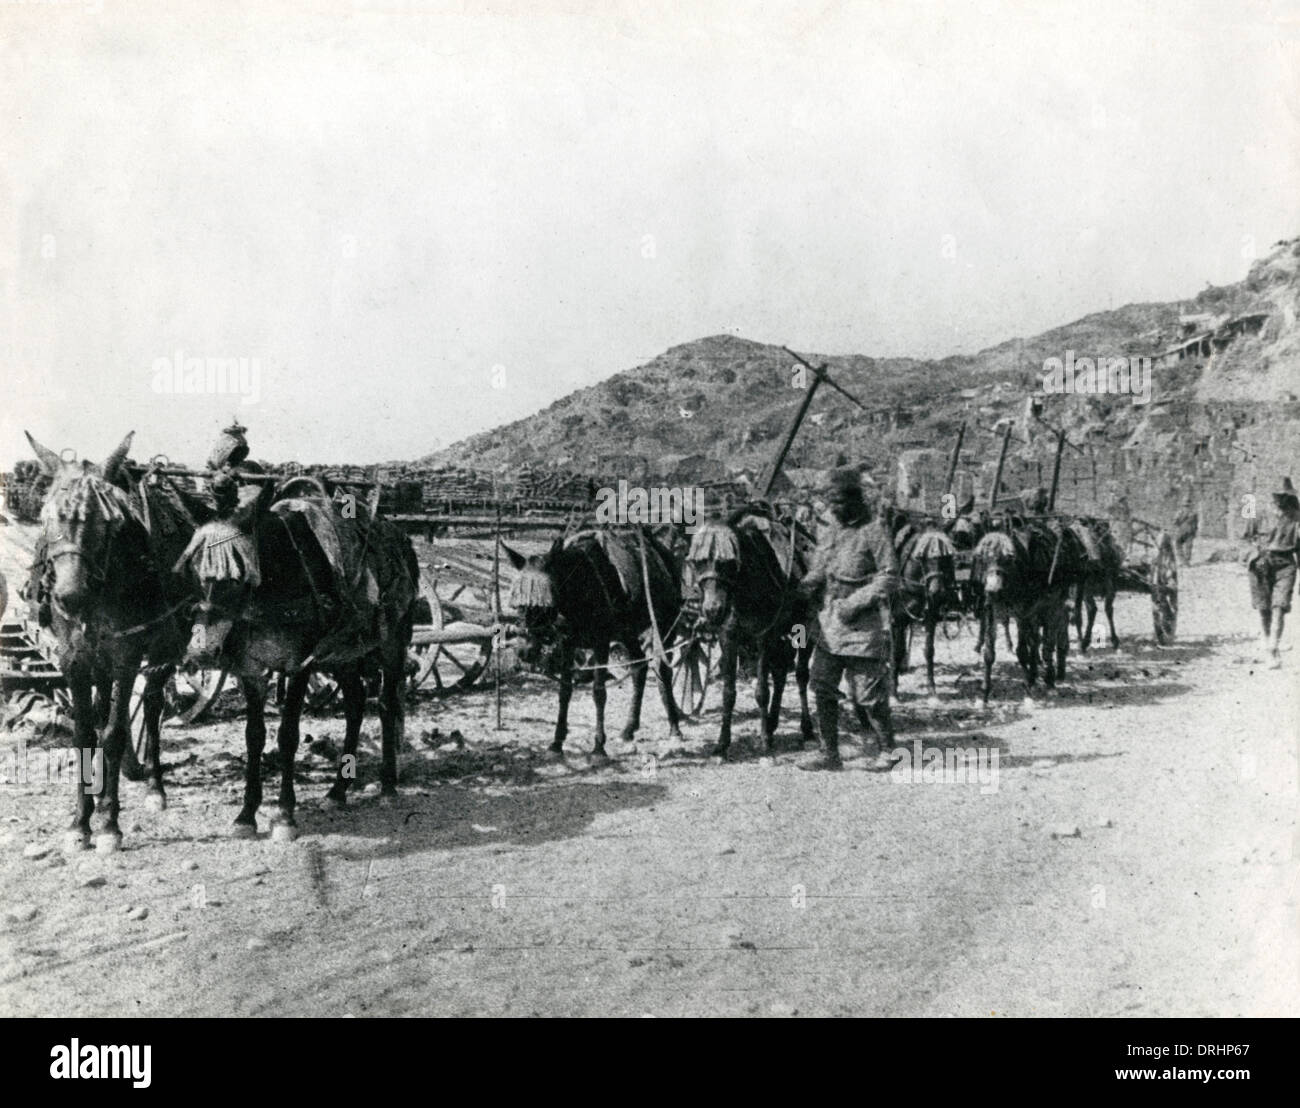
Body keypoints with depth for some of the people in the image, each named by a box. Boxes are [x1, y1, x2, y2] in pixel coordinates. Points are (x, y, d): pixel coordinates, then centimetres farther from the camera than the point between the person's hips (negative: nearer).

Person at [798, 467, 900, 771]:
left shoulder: (873, 532, -8)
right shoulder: (829, 531, 12)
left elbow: (889, 578, -11)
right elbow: (818, 572, 18)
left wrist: (856, 602, -18)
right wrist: (808, 584, -5)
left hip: (862, 625, -7)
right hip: (829, 624, 7)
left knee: (867, 693, -1)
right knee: (822, 687, 4)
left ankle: (888, 751, 16)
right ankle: (829, 753, 13)